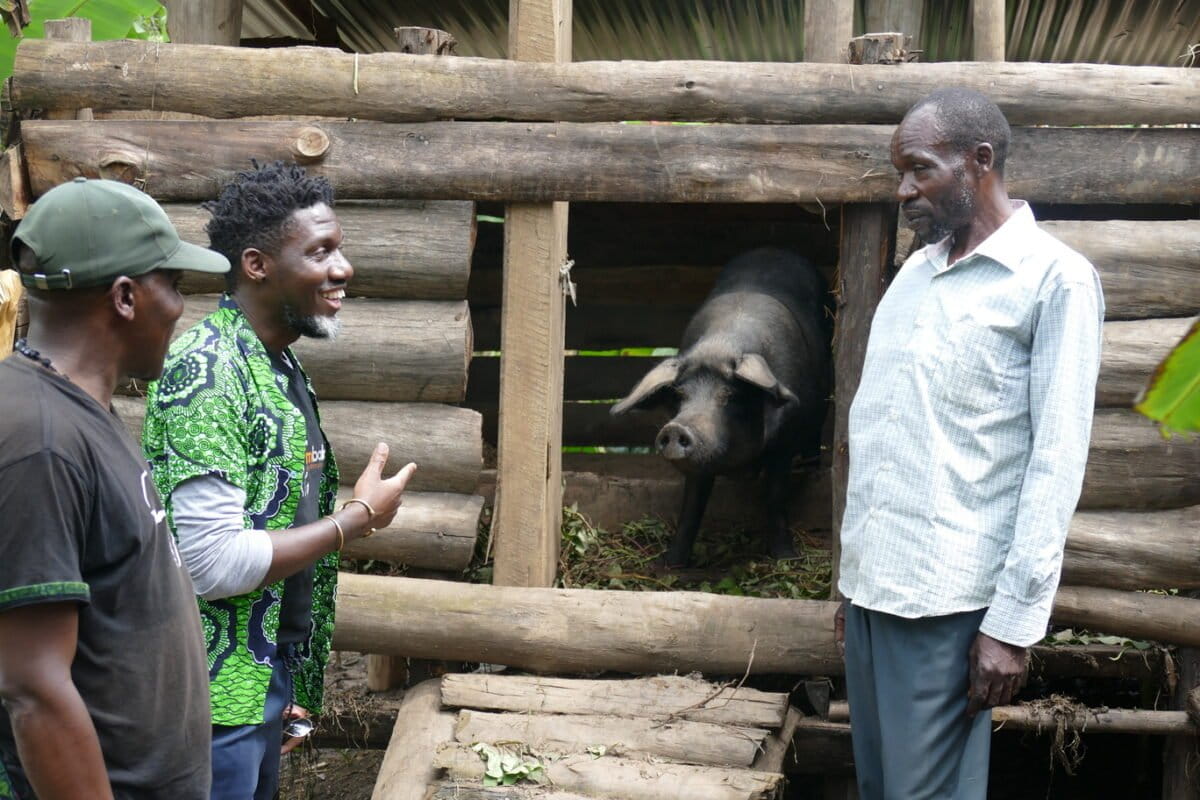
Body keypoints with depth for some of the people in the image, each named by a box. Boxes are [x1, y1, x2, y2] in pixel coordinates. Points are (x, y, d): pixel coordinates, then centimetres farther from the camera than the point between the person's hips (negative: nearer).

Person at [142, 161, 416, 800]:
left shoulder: (280, 368, 9)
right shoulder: (208, 373, -20)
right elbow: (213, 564, -27)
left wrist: (289, 687, 18)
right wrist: (359, 518, -16)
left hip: (272, 673, 9)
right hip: (218, 695, -9)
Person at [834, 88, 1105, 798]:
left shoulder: (1054, 279, -5)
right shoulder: (915, 273, 16)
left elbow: (1057, 462, -11)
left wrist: (1014, 620, -15)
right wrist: (853, 577, 16)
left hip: (946, 601, -7)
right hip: (870, 586, 7)